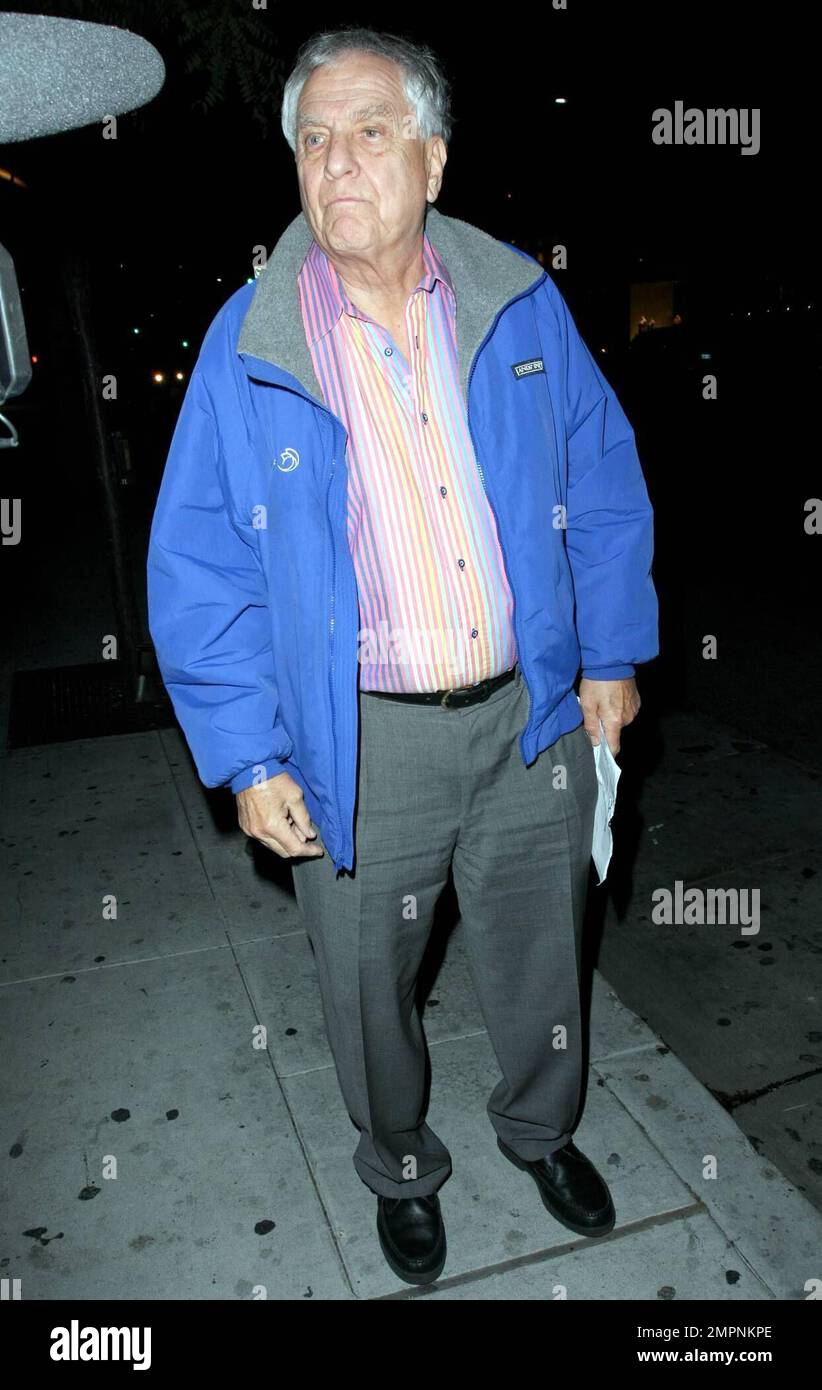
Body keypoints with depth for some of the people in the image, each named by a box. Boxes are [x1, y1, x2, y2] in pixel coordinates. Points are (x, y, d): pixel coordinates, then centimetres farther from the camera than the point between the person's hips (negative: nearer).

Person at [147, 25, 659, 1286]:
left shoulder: (522, 303, -1)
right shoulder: (247, 350, -8)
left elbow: (604, 484, 6)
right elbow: (197, 574, -6)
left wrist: (612, 657, 4)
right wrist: (248, 760, -10)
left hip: (531, 718, 3)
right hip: (357, 747, -1)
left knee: (541, 961, 22)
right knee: (370, 990, 17)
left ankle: (542, 1130, 54)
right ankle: (401, 1171, 50)